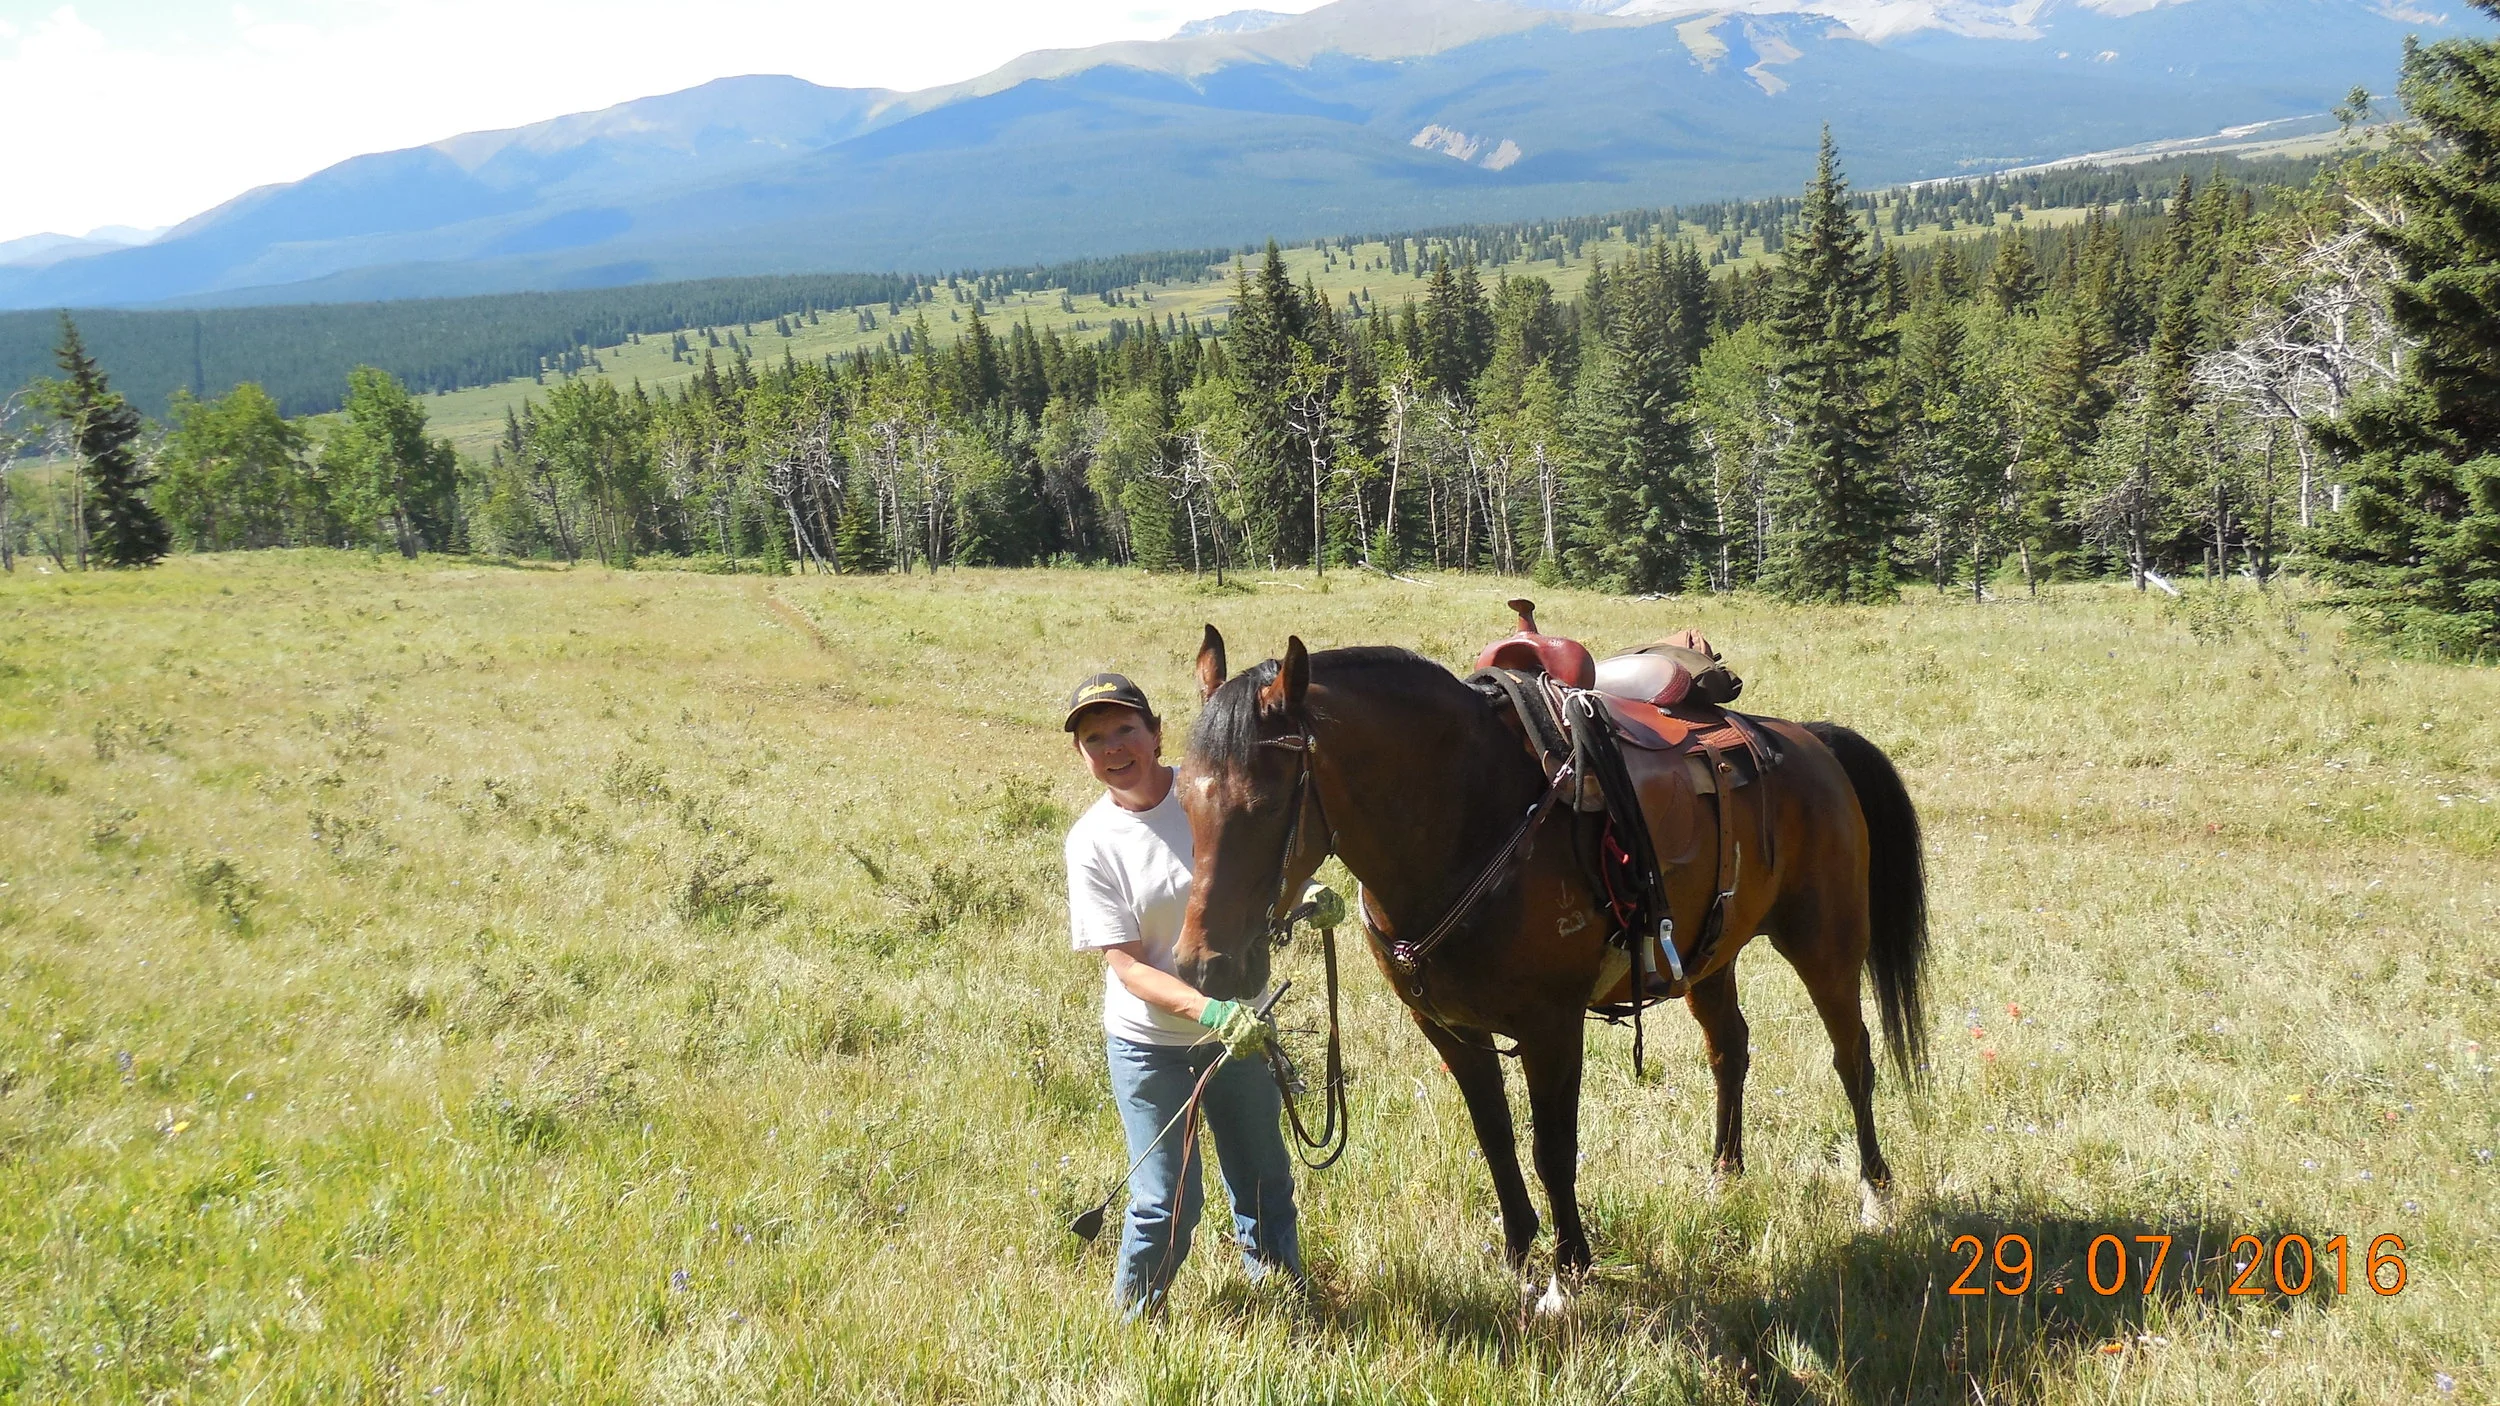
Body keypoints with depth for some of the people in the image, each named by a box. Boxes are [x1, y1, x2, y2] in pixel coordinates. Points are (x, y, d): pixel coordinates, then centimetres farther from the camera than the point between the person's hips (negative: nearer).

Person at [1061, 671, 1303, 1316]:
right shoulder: (1092, 840, -12)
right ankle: (1133, 1321, 26)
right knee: (1169, 1202, 1)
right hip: (1149, 1043, -2)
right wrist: (1211, 1010, -31)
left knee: (1264, 1184, 17)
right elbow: (1127, 966, -16)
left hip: (1241, 1025, 3)